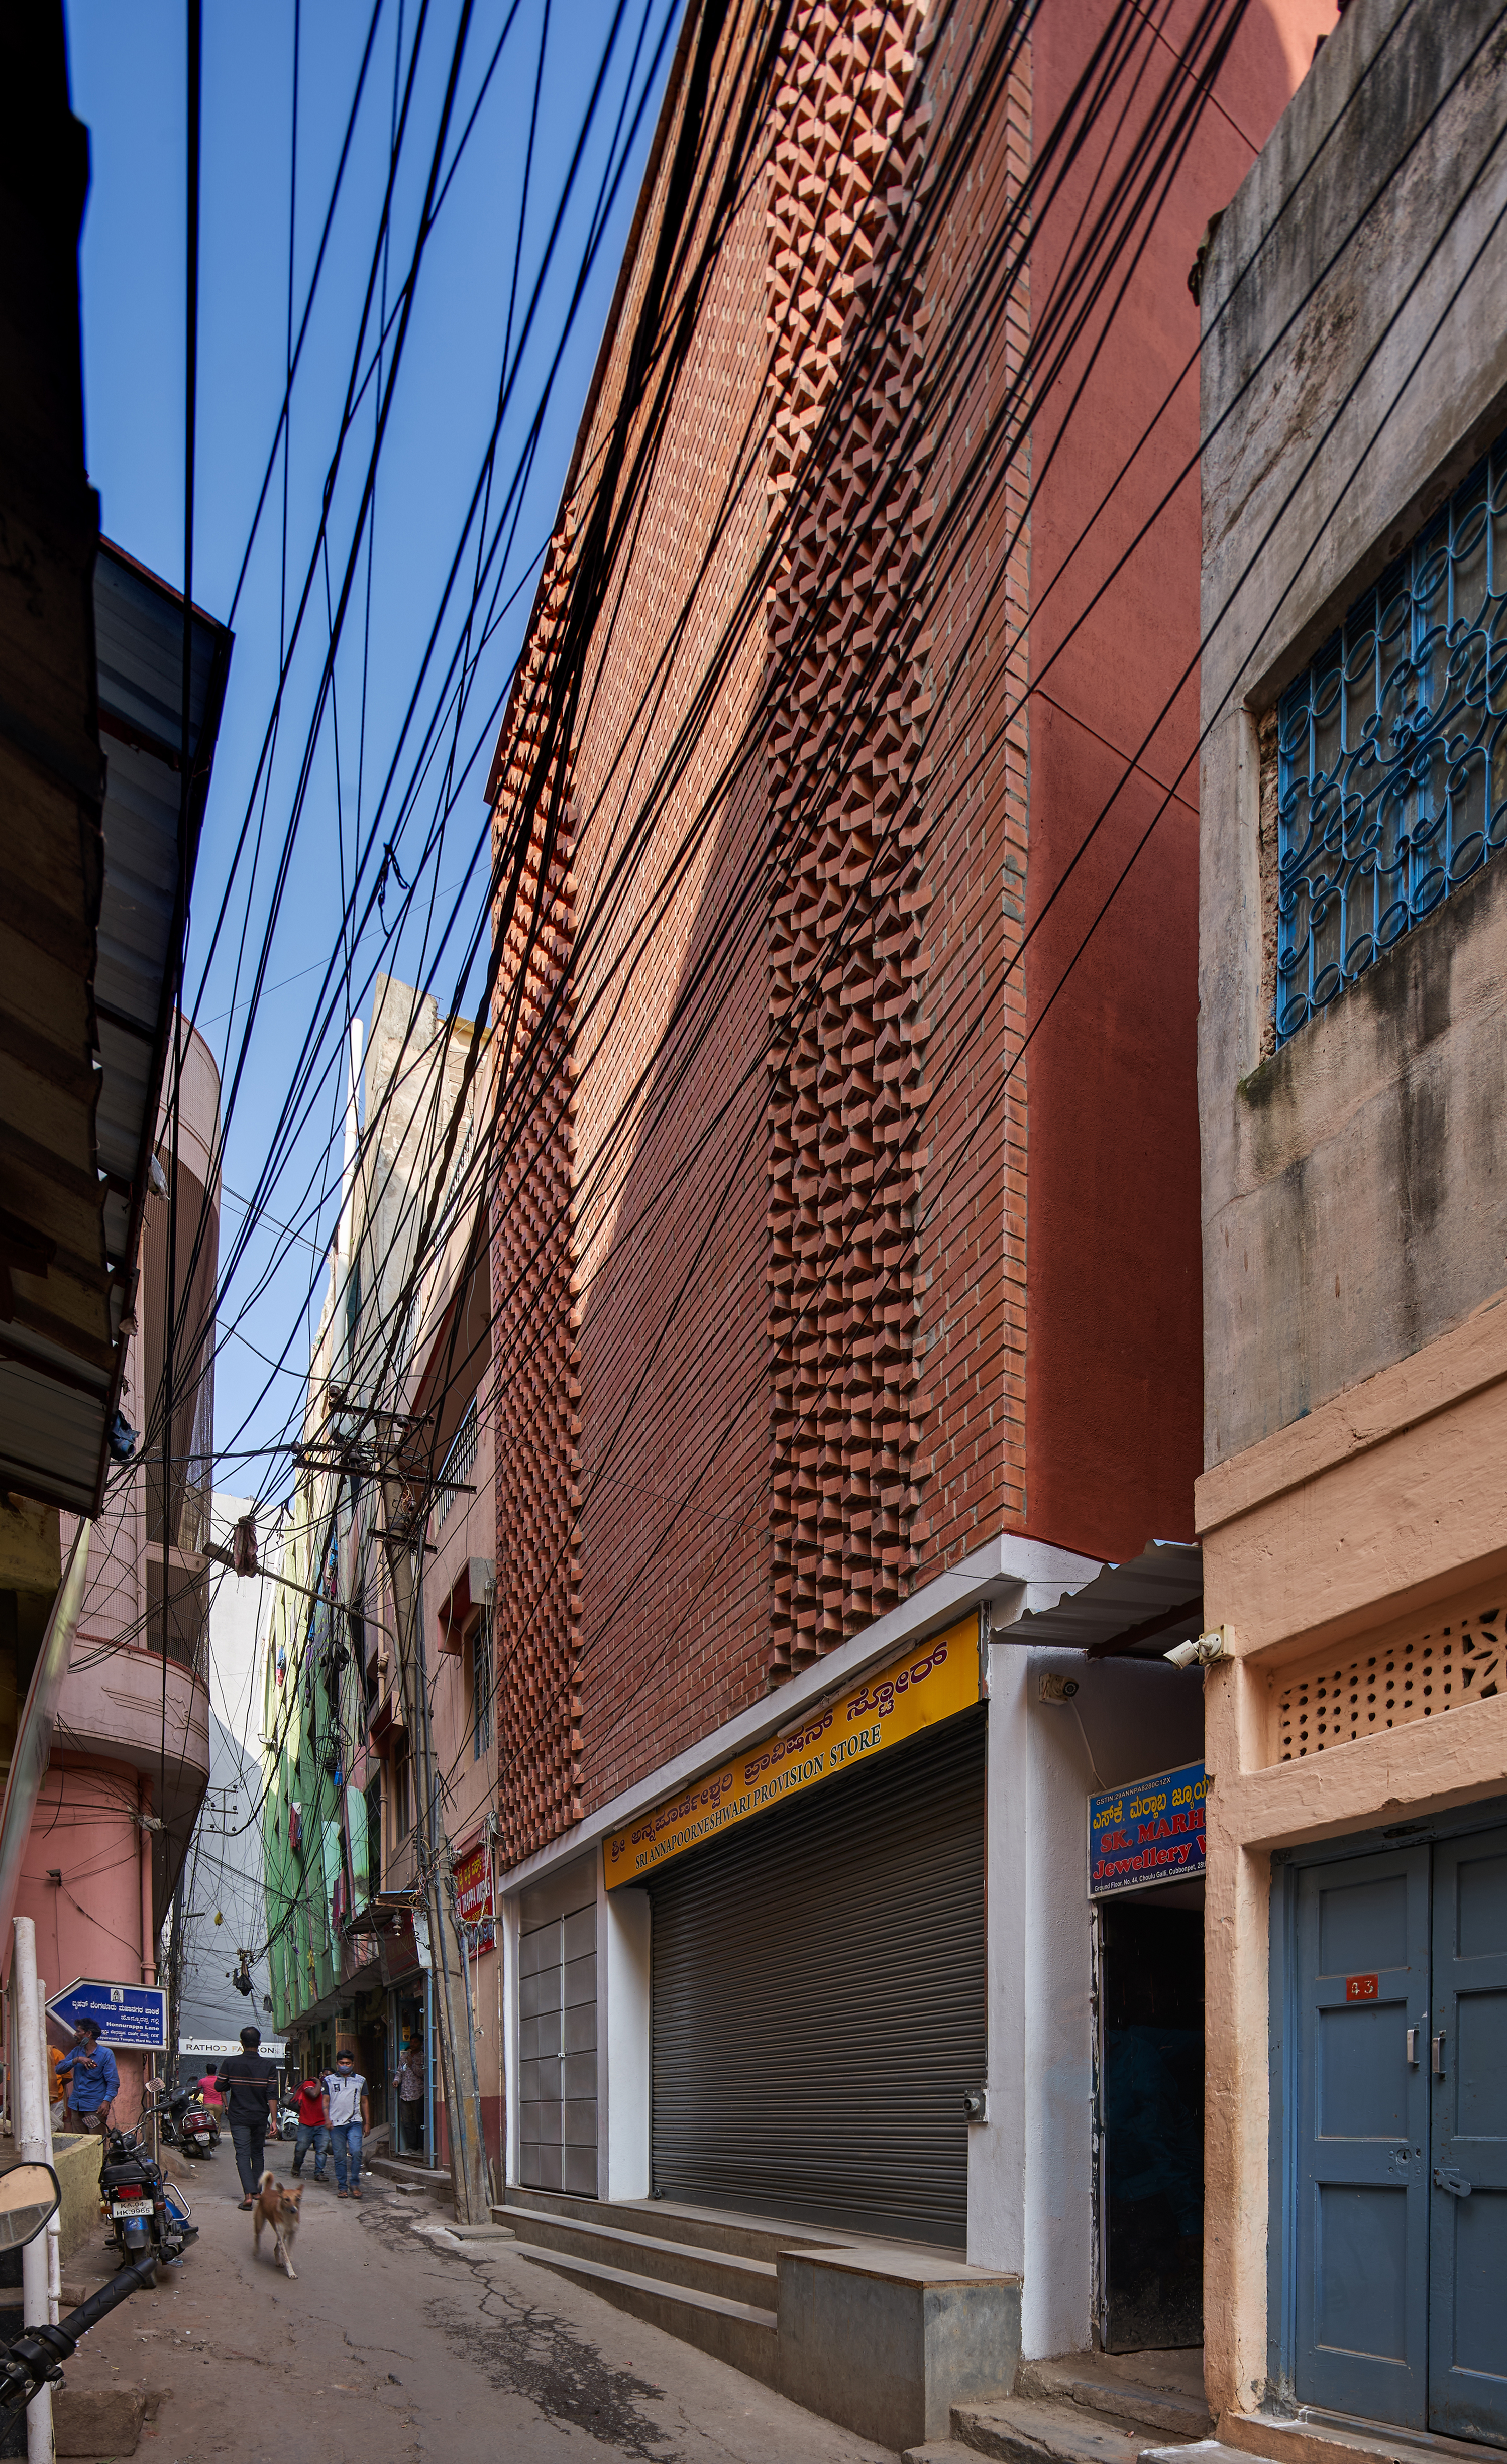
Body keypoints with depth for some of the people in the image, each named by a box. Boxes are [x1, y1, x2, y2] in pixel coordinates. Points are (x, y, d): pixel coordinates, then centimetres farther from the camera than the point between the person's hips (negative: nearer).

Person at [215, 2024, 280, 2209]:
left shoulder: (231, 2063, -7)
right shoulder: (269, 2067, -5)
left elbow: (220, 2086, 3)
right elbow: (272, 2096, -7)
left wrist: (227, 2104, 23)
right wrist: (274, 2120, -4)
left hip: (239, 2117, -2)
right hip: (261, 2117, 2)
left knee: (243, 2154, -5)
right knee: (257, 2154, 17)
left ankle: (249, 2194, -19)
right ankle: (257, 2190, 22)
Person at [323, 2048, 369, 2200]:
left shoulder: (360, 2081, 13)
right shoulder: (330, 2080, 10)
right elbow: (326, 2101, 8)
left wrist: (367, 2123, 15)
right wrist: (327, 2119, -6)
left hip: (354, 2122, 0)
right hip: (336, 2124, 0)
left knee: (356, 2152, -16)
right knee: (340, 2157, 0)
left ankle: (355, 2184, -3)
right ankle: (341, 2187, 9)